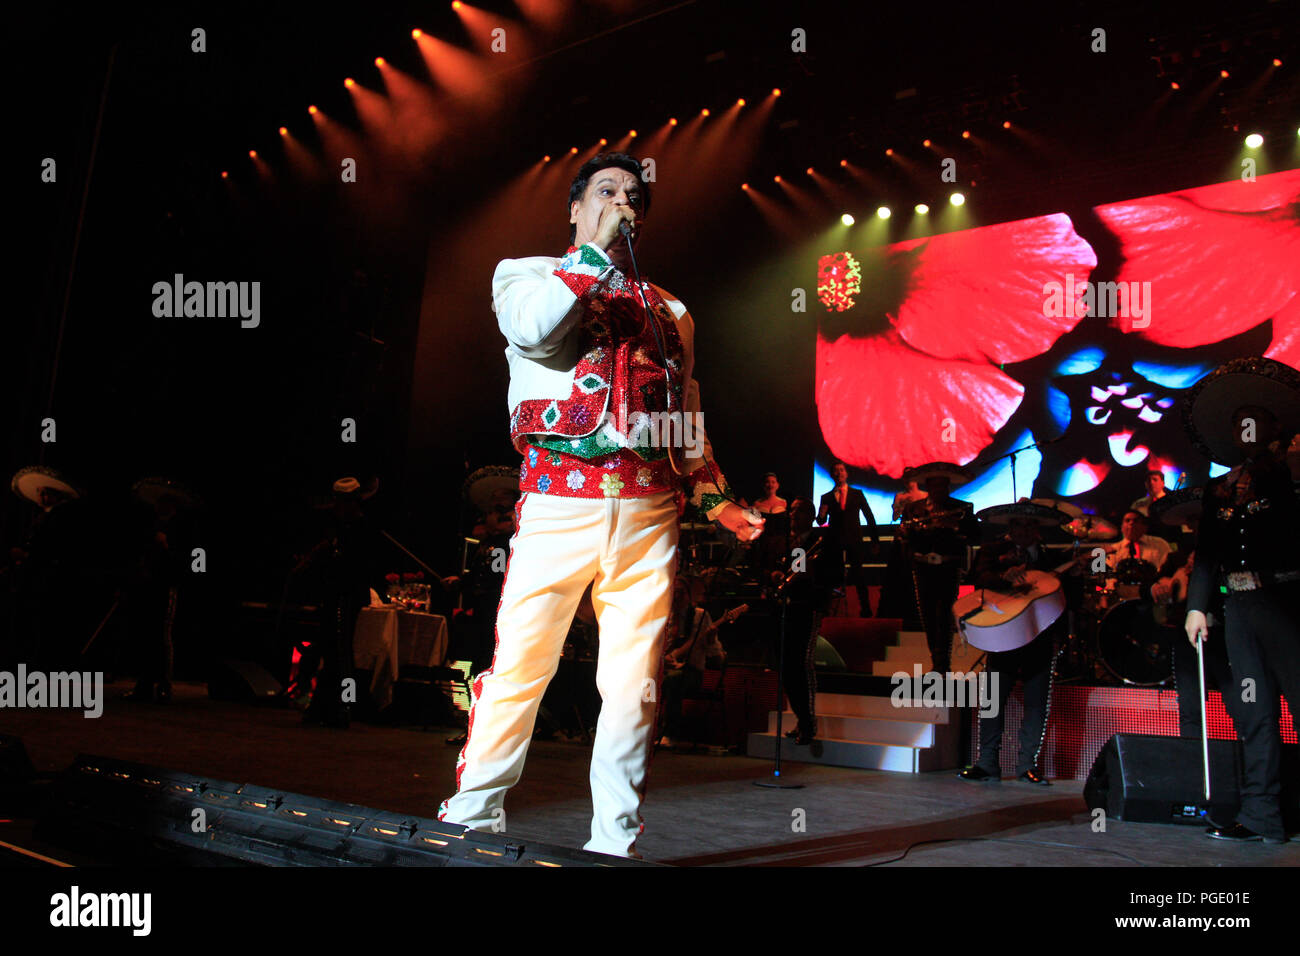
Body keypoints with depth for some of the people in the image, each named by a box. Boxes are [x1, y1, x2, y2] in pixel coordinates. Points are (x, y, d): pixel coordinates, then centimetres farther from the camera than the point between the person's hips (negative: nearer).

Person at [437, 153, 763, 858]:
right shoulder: (528, 274, 15)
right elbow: (534, 328, -10)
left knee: (633, 683, 2)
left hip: (650, 514, 3)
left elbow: (689, 423, 25)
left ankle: (615, 841, 12)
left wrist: (715, 499, 14)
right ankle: (470, 821, 11)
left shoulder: (668, 310, 24)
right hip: (559, 502, -3)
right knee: (519, 663, -5)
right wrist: (599, 247, -2)